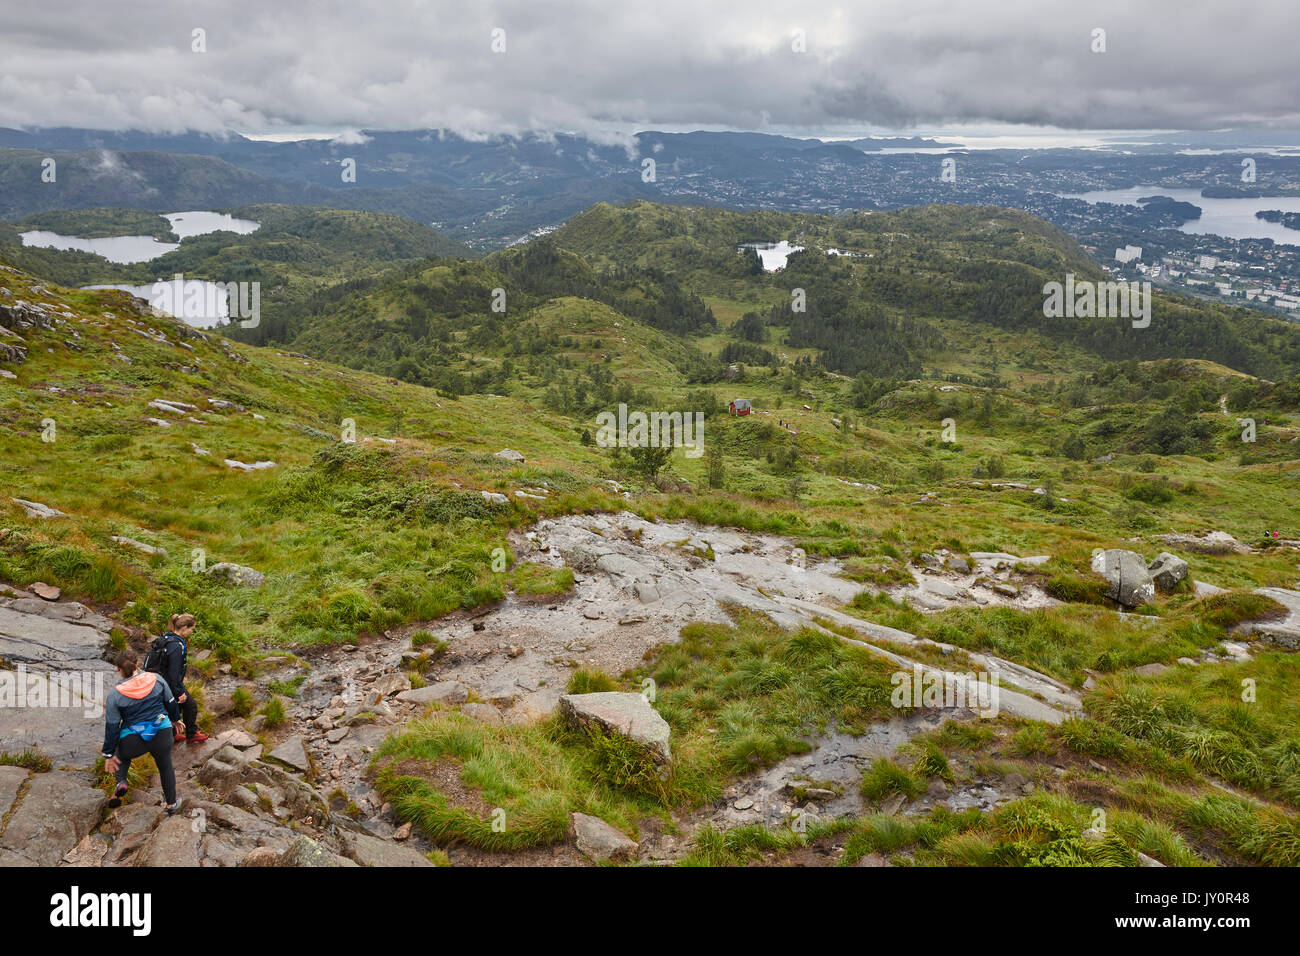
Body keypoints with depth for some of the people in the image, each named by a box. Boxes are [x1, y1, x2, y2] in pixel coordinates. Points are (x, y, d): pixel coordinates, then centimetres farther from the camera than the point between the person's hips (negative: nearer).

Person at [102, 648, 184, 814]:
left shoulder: (114, 695, -7)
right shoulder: (156, 679, -3)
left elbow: (112, 727, -3)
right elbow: (171, 703, 11)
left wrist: (109, 755, 5)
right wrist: (175, 719, 30)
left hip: (133, 742, -1)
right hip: (162, 734, 1)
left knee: (122, 754, 33)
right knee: (165, 766, 25)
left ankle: (121, 782, 8)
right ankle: (171, 803, 36)